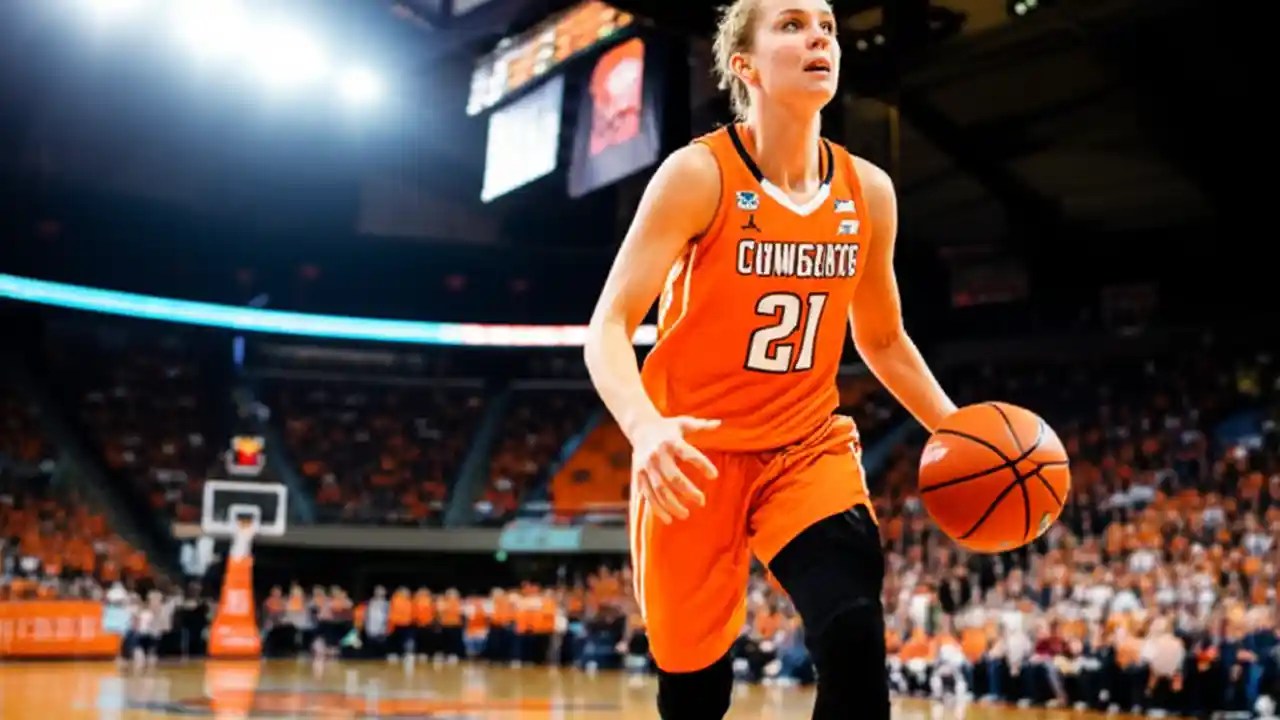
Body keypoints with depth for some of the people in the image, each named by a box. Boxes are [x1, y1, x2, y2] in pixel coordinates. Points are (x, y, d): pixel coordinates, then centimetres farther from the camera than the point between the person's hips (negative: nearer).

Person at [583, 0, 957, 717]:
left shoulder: (868, 191, 1)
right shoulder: (699, 174, -13)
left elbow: (882, 339, 16)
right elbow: (608, 328, -17)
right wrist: (645, 428, -36)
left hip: (808, 445, 3)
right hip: (693, 455, -3)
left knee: (855, 634, -23)